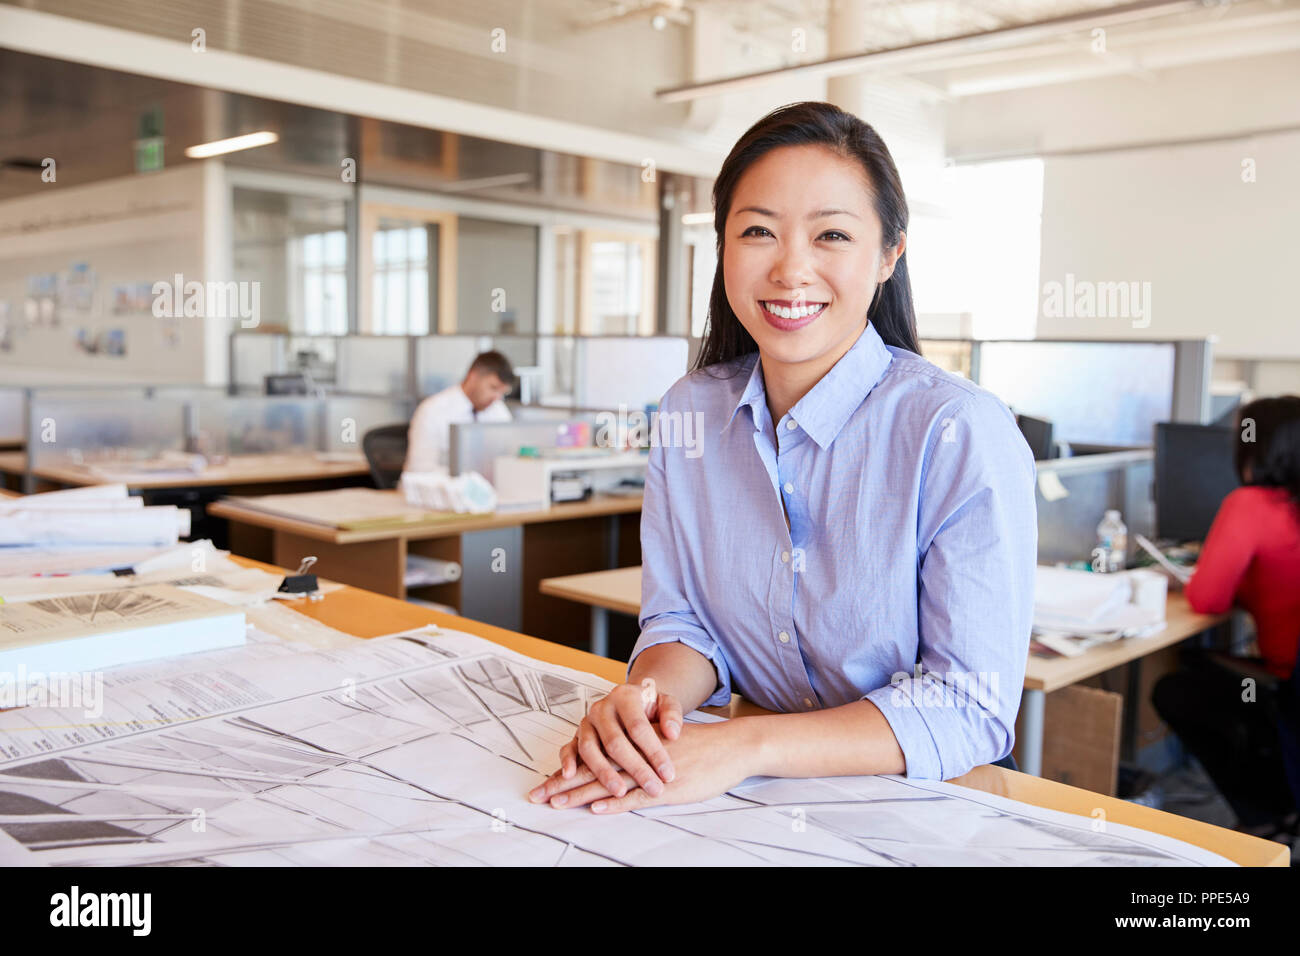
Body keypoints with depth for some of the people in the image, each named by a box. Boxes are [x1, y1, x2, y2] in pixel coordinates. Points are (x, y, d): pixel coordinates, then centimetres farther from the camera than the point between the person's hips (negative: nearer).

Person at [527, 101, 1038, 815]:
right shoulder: (689, 414, -1)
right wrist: (643, 699, -17)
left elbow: (972, 709, -17)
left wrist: (747, 746, -27)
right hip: (758, 807, 3)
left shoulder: (961, 435, -17)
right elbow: (683, 618, 6)